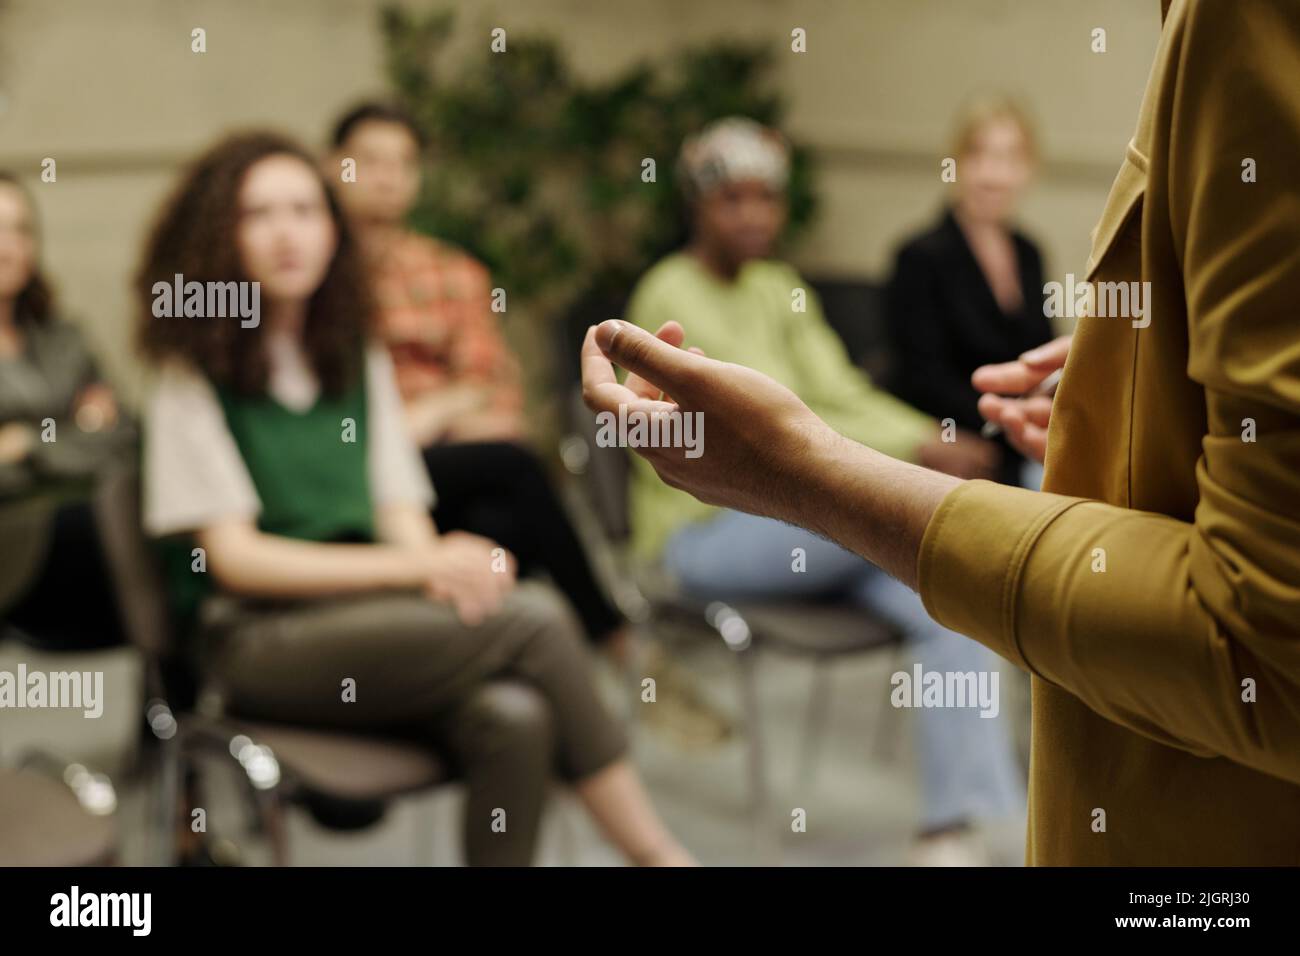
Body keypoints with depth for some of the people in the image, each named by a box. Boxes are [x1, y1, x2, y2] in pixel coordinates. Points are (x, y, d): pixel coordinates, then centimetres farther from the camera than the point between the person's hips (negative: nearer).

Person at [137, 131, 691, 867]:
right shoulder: (195, 373, -1)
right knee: (537, 620, -24)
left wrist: (450, 571, -14)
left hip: (367, 610, 5)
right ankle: (655, 850, -14)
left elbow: (400, 512, 11)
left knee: (514, 718, -29)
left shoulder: (358, 357, 15)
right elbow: (234, 557, -8)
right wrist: (415, 565, -16)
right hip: (258, 639, -5)